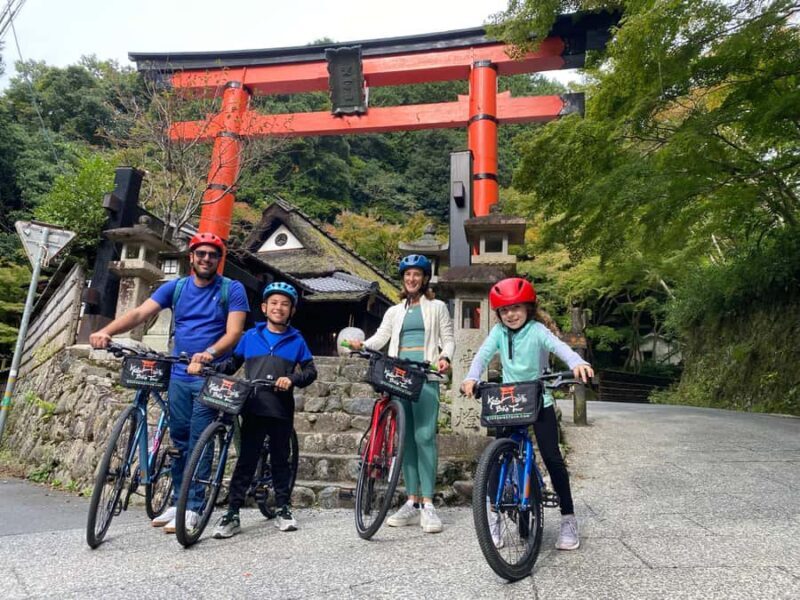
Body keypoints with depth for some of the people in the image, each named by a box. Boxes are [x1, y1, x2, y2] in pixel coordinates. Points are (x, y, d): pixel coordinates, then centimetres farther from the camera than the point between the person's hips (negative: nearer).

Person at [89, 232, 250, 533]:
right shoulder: (175, 287, 7)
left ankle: (192, 507, 6)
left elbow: (234, 332, -14)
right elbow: (140, 313, -4)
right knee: (179, 440, 11)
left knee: (198, 442, -3)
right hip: (179, 376, 4)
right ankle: (177, 502, 23)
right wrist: (106, 331, -22)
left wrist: (210, 353, -33)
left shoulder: (232, 289, -4)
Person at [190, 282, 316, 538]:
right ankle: (232, 514, 10)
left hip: (281, 411, 0)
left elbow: (310, 371, 4)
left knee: (280, 460, 10)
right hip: (253, 409, 0)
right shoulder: (251, 336, 9)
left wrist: (292, 379, -15)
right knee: (246, 460, 2)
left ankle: (284, 510, 23)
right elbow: (233, 362, 13)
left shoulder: (296, 340, 6)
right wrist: (207, 368, -2)